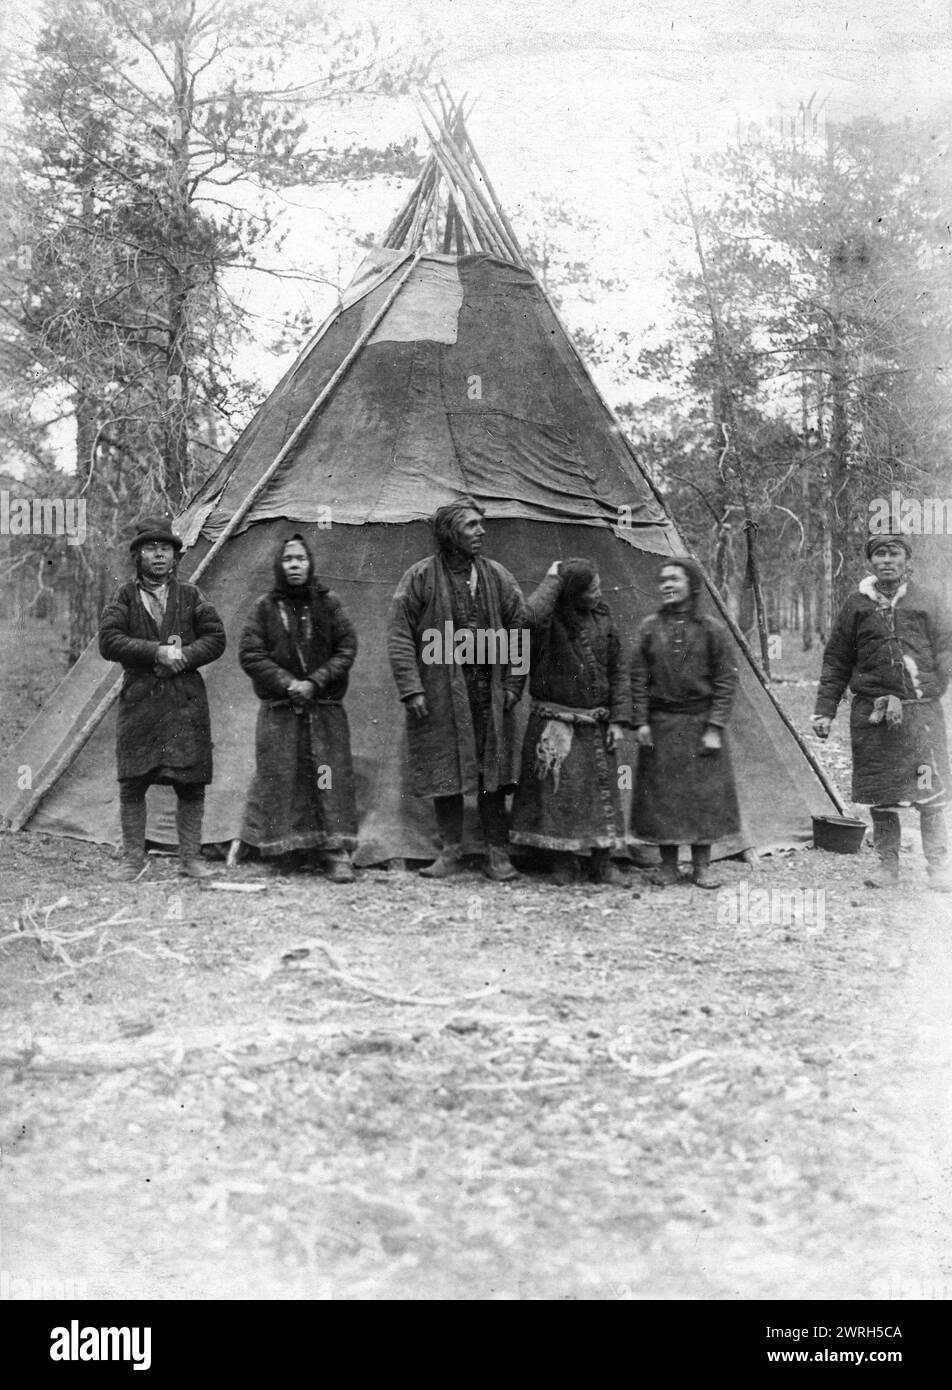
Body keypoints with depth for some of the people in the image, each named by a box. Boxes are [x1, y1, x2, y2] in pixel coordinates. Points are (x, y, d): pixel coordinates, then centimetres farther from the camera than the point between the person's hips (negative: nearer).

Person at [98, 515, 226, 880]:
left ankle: (191, 858, 11)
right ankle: (133, 858, 11)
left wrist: (183, 656, -11)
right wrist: (157, 651, -15)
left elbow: (215, 638, 5)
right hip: (138, 701, -1)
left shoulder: (190, 596, 11)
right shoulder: (124, 597, 7)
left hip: (186, 701, 1)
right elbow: (108, 641, -5)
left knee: (191, 783, 1)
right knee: (132, 783, -1)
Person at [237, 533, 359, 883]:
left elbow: (346, 649, 1)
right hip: (279, 709, 0)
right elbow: (250, 654, -1)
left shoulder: (327, 602, 3)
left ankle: (335, 852, 0)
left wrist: (315, 683, -10)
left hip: (324, 707, 1)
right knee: (277, 777, 0)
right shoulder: (266, 607, 2)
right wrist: (287, 683, -12)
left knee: (330, 779, -3)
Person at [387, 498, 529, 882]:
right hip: (439, 693, -2)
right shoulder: (421, 576, -3)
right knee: (444, 771, 4)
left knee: (492, 772, 3)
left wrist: (512, 685, 7)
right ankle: (450, 851, 17)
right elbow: (399, 635, -4)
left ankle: (497, 854, 12)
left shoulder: (496, 576, 7)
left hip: (488, 693, 2)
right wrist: (411, 688, -10)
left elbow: (519, 630, 12)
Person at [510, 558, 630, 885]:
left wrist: (618, 719, 0)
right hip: (554, 725, -4)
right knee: (557, 791, 0)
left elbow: (619, 671, 7)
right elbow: (530, 616, -36)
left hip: (595, 726, 4)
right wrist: (552, 580, -21)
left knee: (601, 792, 6)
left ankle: (602, 863, 16)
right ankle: (565, 862, 14)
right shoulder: (550, 620, -8)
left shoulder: (602, 619, 5)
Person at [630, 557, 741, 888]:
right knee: (662, 793, 4)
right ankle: (668, 864, 17)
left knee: (705, 792, 3)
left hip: (700, 723, -1)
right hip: (661, 724, 1)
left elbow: (725, 681, -2)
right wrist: (641, 722, -4)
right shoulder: (649, 628, 2)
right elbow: (638, 678, 4)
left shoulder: (711, 629, -2)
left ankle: (702, 866, 14)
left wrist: (715, 727, -8)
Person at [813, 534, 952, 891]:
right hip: (870, 714, 1)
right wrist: (824, 710, 6)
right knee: (879, 796, 6)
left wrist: (912, 699, -4)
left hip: (920, 711, -1)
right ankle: (888, 867, 19)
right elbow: (835, 662, 11)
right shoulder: (856, 605, 6)